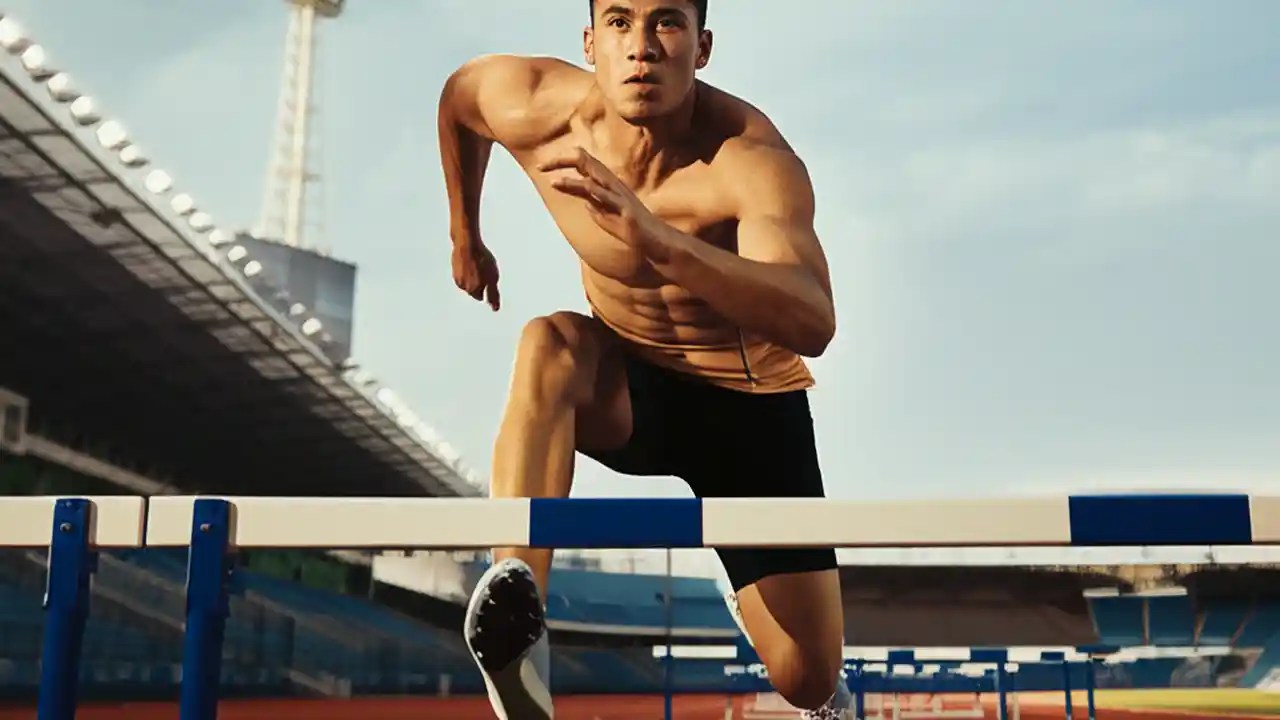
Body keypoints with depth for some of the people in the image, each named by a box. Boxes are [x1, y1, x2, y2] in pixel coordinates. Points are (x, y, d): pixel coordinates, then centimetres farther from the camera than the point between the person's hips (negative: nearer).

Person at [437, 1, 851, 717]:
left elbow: (813, 325, -47)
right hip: (627, 385, 2)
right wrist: (465, 236, 16)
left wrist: (652, 235, -60)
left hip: (751, 401, -2)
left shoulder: (754, 160, -30)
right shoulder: (534, 108, -18)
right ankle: (517, 619, -47)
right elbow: (459, 92, 8)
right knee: (548, 345, -35)